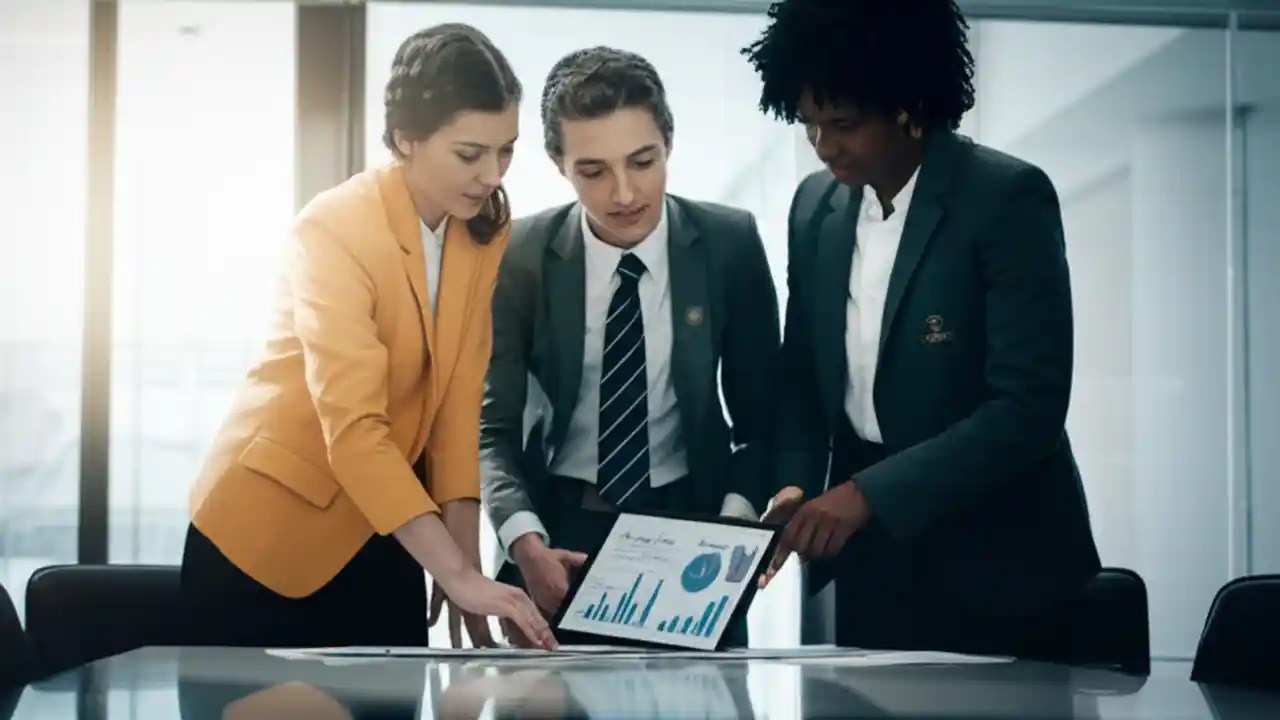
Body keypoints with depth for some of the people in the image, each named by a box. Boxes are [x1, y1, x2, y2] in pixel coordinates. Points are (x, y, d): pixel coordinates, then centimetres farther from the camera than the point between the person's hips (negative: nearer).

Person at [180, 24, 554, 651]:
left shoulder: (485, 229, -3)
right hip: (267, 527, -5)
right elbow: (352, 430, -29)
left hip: (379, 536, 6)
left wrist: (466, 561, -9)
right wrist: (456, 574, -34)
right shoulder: (335, 229, -22)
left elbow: (458, 400, -3)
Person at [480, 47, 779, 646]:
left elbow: (759, 409, 1)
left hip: (690, 522, 1)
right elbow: (495, 424, -6)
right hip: (559, 527, 0)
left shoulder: (730, 243, -6)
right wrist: (524, 539, -23)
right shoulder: (521, 256, -8)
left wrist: (738, 516, -16)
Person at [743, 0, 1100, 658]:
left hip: (997, 572, -5)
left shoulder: (1009, 198, -14)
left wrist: (870, 493, -25)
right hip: (873, 567, 5)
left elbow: (1030, 406, -21)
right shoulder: (816, 206, 4)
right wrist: (796, 484, -6)